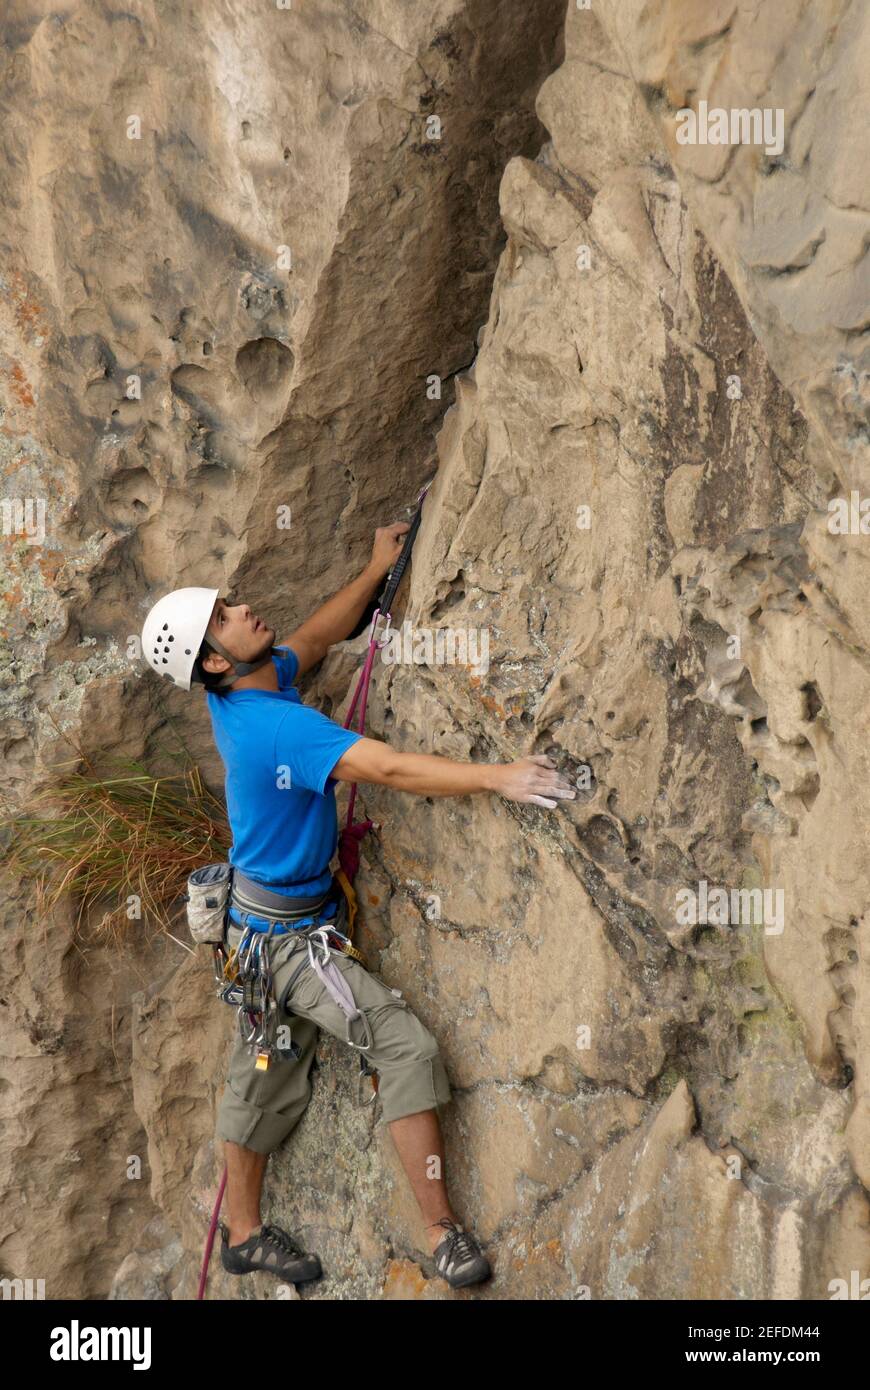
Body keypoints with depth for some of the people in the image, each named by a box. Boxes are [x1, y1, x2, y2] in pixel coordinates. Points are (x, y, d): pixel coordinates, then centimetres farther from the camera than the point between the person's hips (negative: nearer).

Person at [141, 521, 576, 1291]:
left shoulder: (243, 693, -1)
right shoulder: (277, 725, -28)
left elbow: (317, 635, 16)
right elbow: (394, 769, -33)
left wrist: (377, 570, 18)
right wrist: (497, 776, -33)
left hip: (262, 922, 9)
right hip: (285, 931, -9)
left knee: (266, 1073, 19)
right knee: (406, 1045, -12)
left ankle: (244, 1230, 34)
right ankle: (443, 1230, -4)